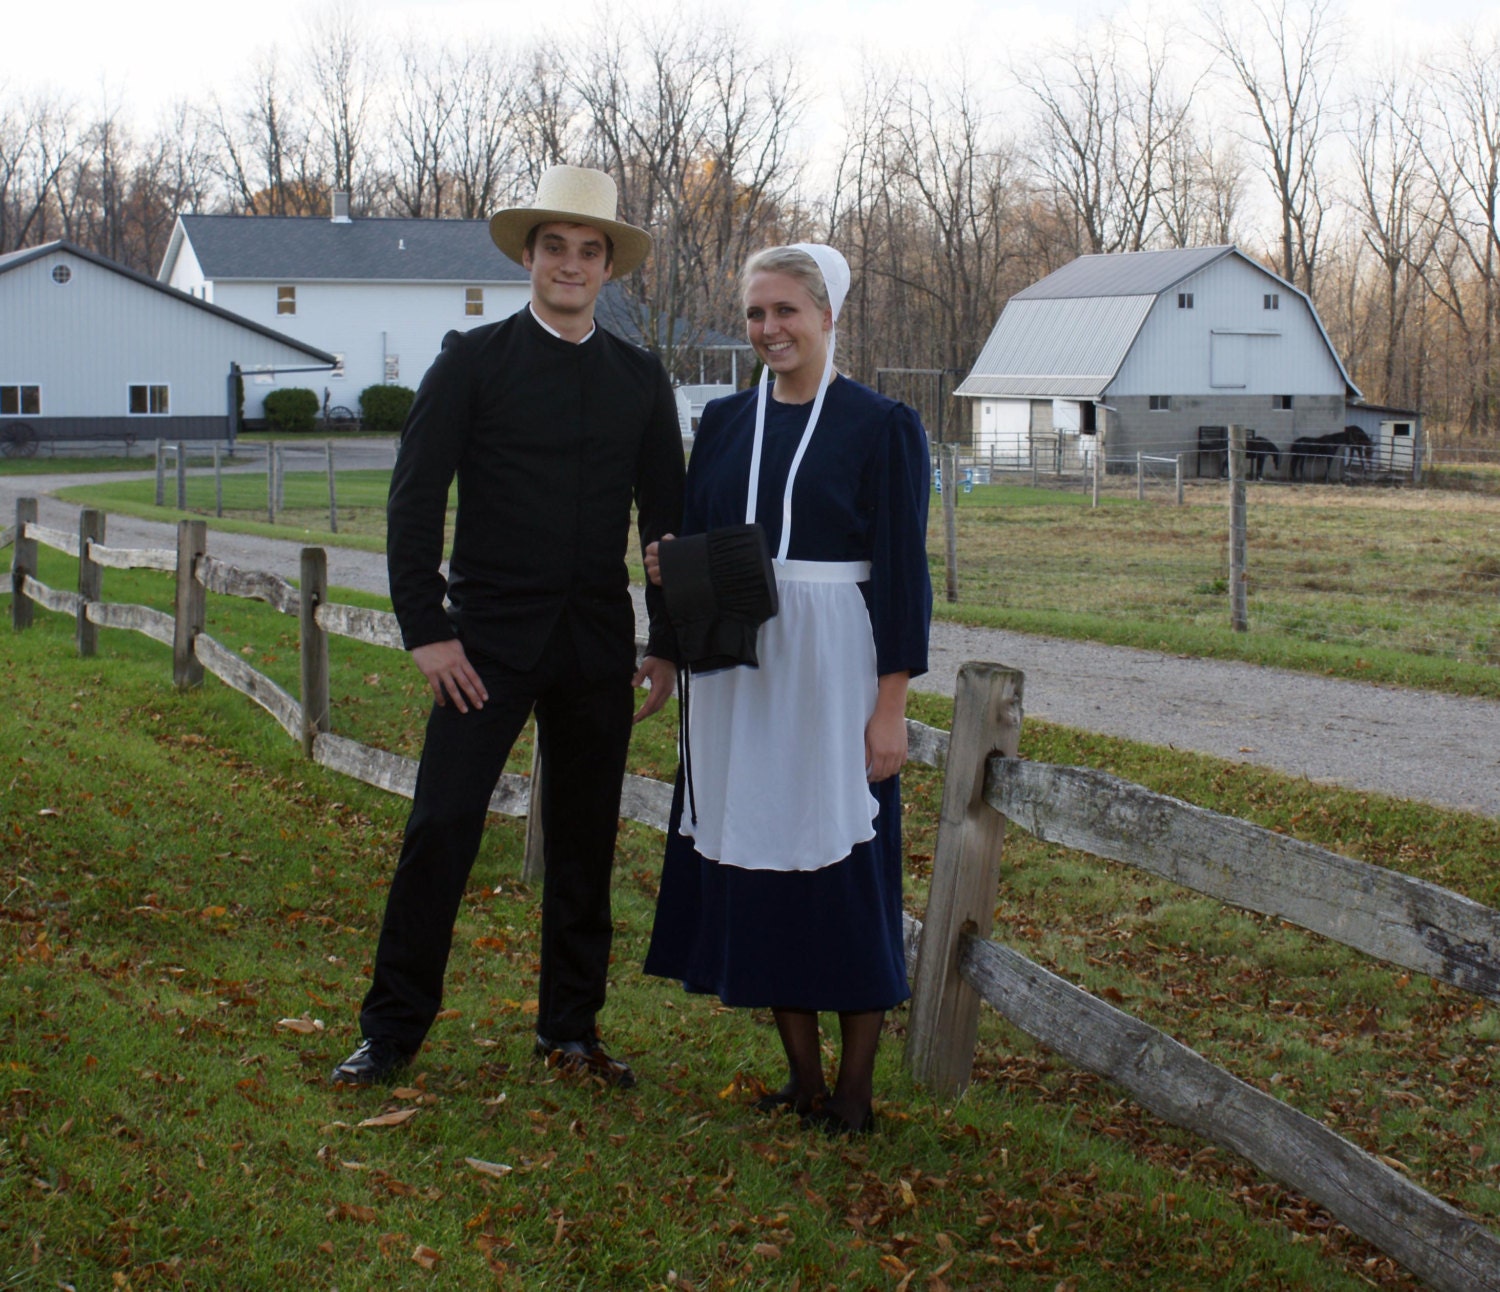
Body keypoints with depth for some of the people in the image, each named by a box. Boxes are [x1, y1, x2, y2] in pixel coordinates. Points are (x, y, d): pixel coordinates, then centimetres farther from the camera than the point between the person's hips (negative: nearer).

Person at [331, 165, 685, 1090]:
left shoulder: (641, 379, 9)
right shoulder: (472, 362, 0)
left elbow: (668, 518, 13)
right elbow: (415, 501, -3)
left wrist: (667, 646, 8)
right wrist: (426, 631, -9)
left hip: (598, 647, 3)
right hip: (489, 640, -3)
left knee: (586, 841, 9)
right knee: (441, 828, -5)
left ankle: (572, 1028, 21)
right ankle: (393, 1030, 6)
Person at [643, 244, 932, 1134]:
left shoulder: (881, 426, -4)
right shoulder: (726, 422, 11)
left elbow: (904, 570, -7)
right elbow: (694, 537, 16)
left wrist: (892, 704, -12)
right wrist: (671, 566, -9)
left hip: (832, 671, -5)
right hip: (739, 669, 5)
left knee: (844, 862, -2)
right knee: (755, 858, 6)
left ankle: (856, 1087, 10)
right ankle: (802, 1074, 19)